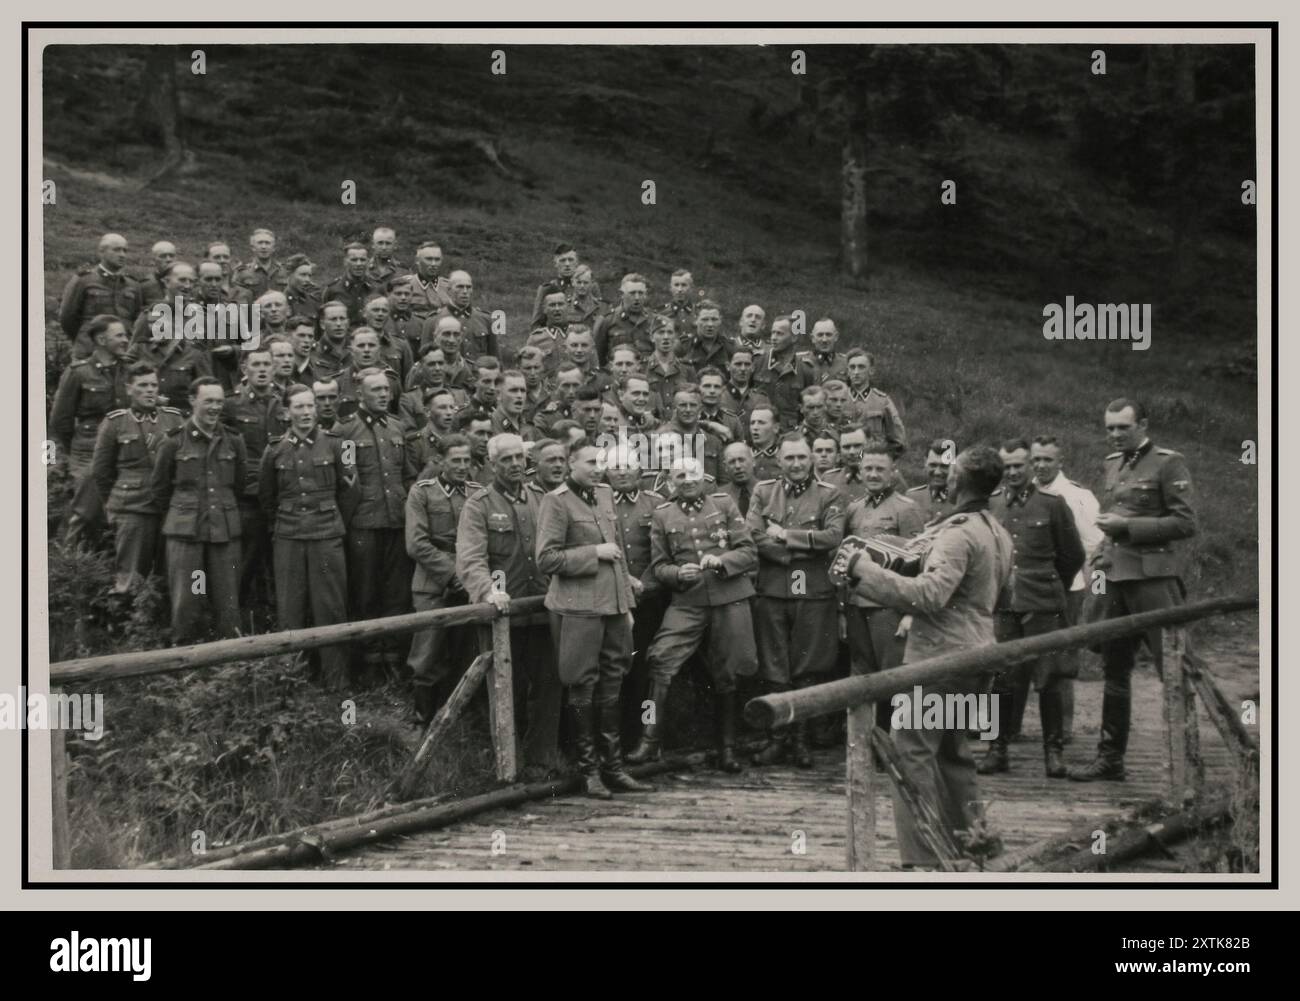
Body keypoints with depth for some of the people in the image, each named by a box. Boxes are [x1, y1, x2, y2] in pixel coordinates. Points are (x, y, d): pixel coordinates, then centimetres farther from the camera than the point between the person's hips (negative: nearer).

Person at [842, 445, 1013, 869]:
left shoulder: (958, 532, -18)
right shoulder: (998, 534, 12)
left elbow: (930, 595, -27)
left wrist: (866, 570, -22)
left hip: (940, 655, -10)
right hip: (973, 652, 10)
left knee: (912, 752, -7)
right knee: (953, 751, 19)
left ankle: (922, 861, -10)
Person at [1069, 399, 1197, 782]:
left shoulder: (1168, 463, -6)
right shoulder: (1113, 464, 16)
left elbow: (1186, 523, -11)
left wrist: (1127, 527, -15)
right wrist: (1102, 556, 10)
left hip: (1154, 575, -8)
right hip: (1115, 577, 8)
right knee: (1113, 670, 11)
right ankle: (1110, 758, 17)